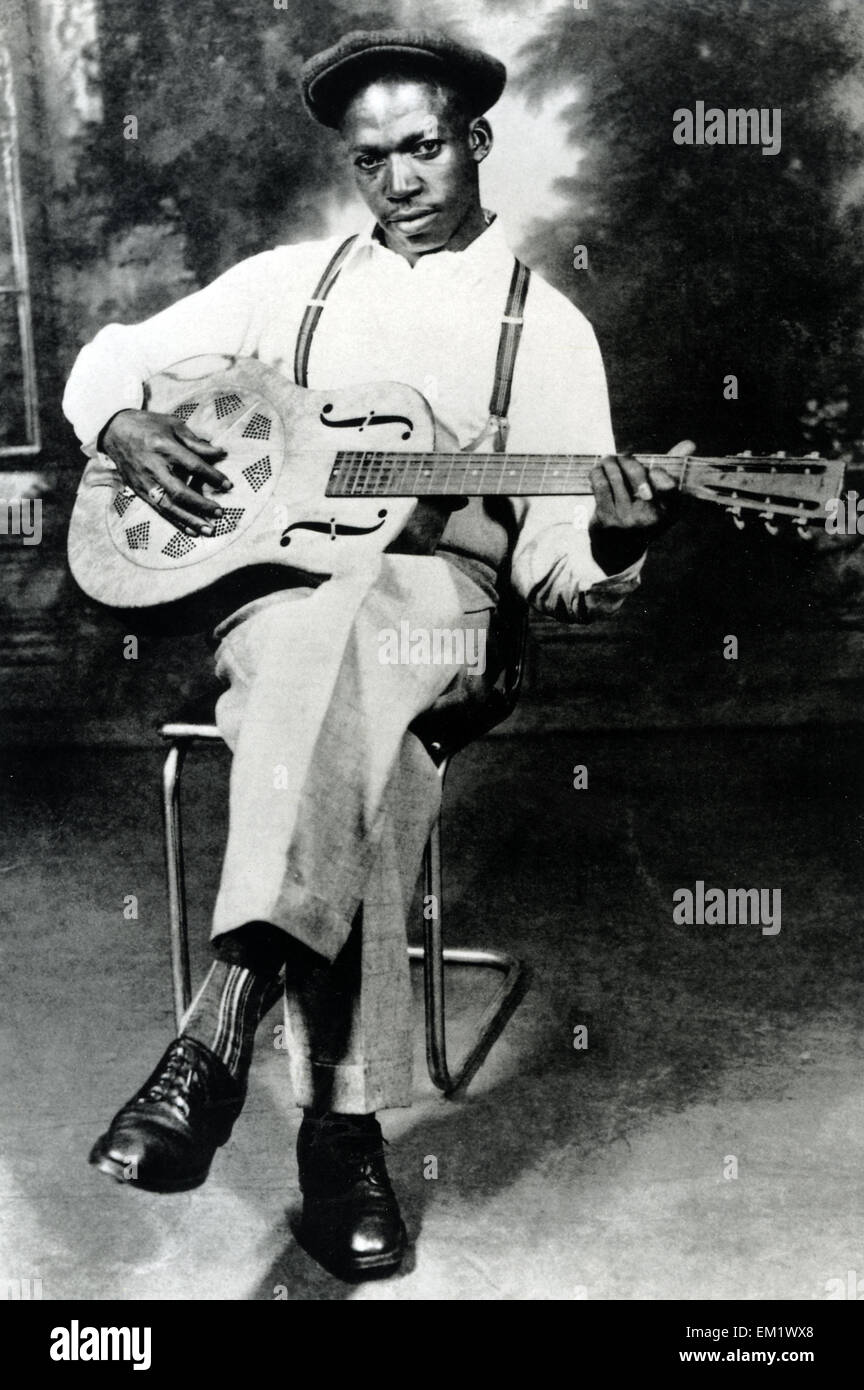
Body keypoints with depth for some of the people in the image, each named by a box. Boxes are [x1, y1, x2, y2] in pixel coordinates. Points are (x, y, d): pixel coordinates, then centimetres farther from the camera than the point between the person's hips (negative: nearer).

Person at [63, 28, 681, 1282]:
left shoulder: (545, 327, 9)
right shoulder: (293, 282, 16)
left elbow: (555, 565, 1)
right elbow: (113, 357, 20)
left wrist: (609, 546, -23)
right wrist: (124, 429, -3)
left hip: (435, 600, -1)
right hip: (265, 587, 2)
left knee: (335, 636, -39)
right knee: (350, 731, -35)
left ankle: (228, 1018, -41)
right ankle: (343, 1123, -34)